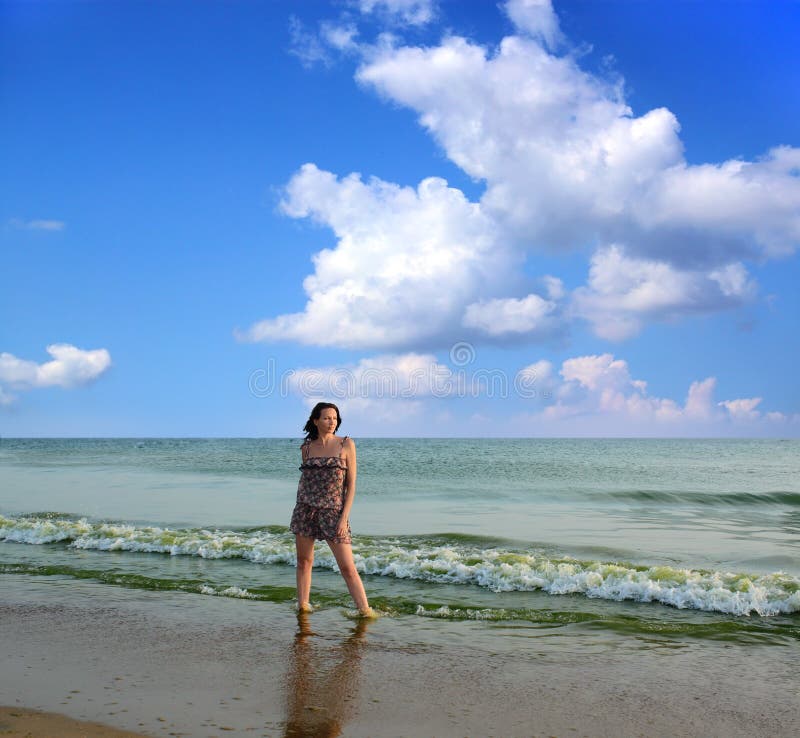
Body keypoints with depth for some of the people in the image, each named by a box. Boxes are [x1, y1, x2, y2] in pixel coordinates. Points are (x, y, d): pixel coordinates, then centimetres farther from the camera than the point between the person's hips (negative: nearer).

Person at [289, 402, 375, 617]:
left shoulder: (346, 444, -1)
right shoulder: (306, 448, 7)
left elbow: (351, 483, -3)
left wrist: (344, 517, -9)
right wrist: (299, 511, 12)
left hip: (334, 511, -3)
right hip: (306, 510, 3)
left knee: (348, 567, -6)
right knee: (304, 562, 10)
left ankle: (365, 610, -2)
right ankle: (303, 605, 23)